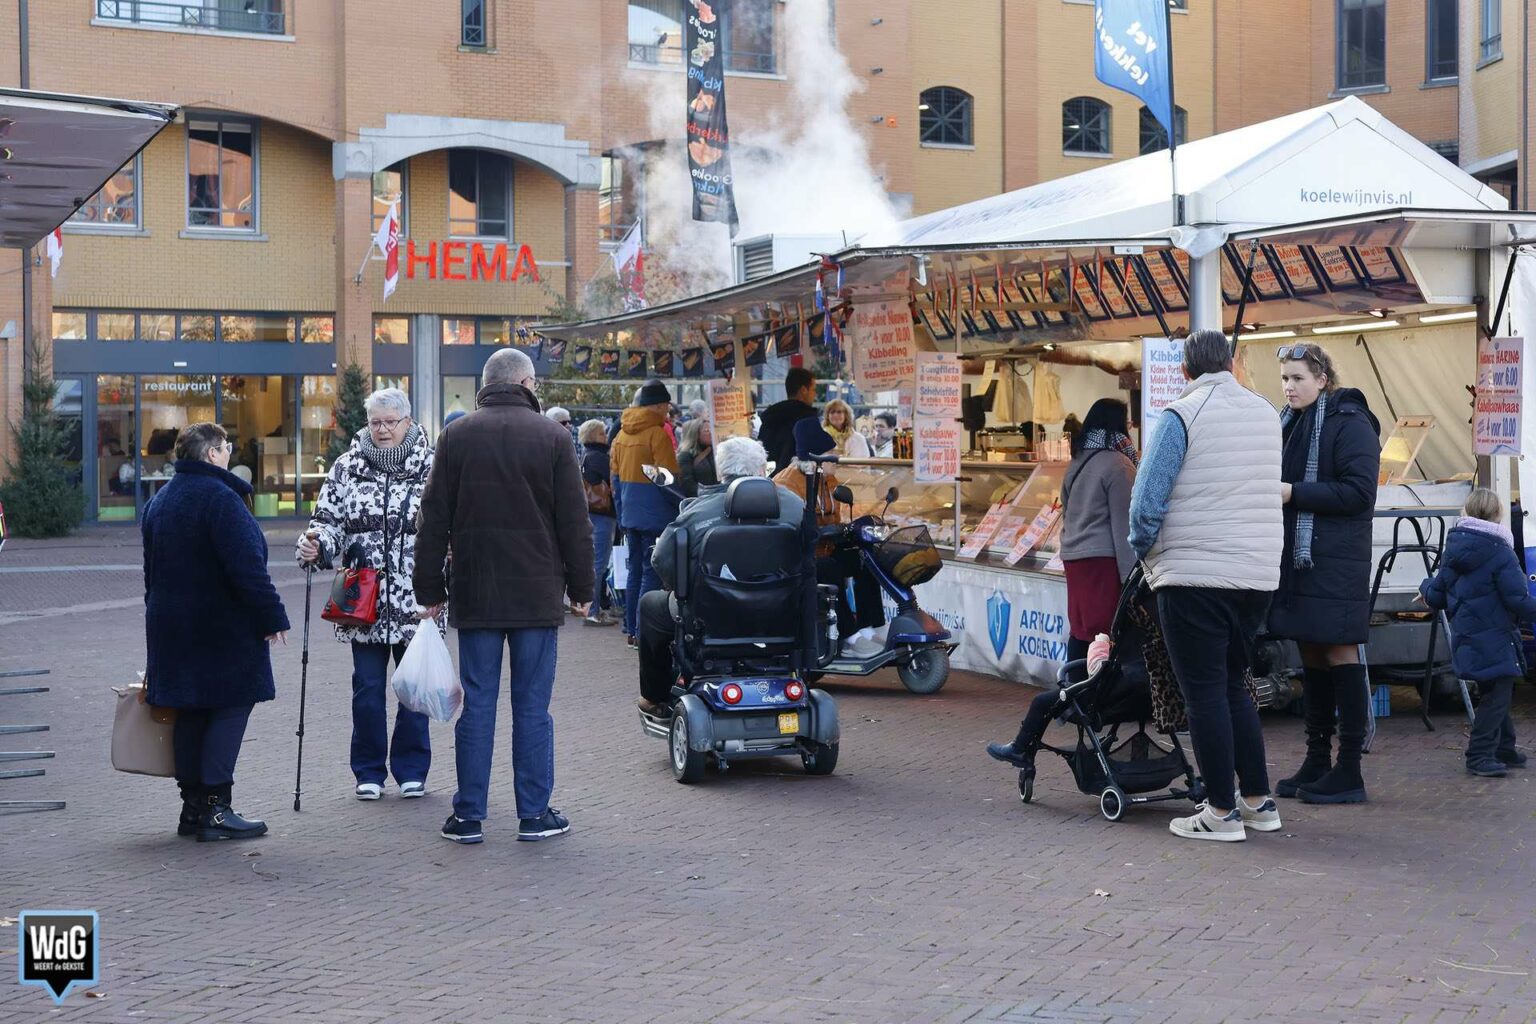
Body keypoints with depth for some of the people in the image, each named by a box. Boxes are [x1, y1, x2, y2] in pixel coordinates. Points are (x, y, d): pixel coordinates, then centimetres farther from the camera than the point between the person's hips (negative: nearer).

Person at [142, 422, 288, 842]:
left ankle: (193, 807, 16)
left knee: (191, 712, 12)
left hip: (172, 627, 9)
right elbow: (247, 567, -21)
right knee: (229, 709, -4)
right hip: (224, 629, -9)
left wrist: (161, 615, 26)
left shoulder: (159, 501, 15)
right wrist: (273, 615, -15)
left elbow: (151, 570, 21)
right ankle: (215, 809, -7)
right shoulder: (220, 497, -15)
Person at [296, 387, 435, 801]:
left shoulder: (431, 467, 1)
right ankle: (369, 772, 18)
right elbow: (329, 520, 3)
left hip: (416, 600, -1)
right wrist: (314, 545, -18)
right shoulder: (346, 467, 6)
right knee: (367, 686, 6)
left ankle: (411, 769, 20)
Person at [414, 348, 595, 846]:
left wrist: (430, 589, 10)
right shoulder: (552, 436, -2)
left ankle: (468, 814, 9)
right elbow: (574, 520, -1)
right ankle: (534, 813, 9)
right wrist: (581, 588, 8)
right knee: (532, 706, 4)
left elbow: (433, 520, 4)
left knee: (477, 703, 6)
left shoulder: (456, 436, 3)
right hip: (537, 594, -1)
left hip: (475, 594, 2)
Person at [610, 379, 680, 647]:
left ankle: (631, 629, 20)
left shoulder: (621, 435, 12)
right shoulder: (657, 434, -12)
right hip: (655, 516, -8)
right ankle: (644, 632, -7)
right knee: (651, 573, -5)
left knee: (635, 571, 15)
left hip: (630, 516, 8)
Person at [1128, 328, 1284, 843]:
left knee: (1205, 692, 1)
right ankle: (1258, 801, 19)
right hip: (1258, 574, 7)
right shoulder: (1267, 413, 11)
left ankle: (1222, 812, 4)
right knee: (1233, 686, 18)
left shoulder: (1179, 415, -9)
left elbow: (1147, 501, -11)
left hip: (1194, 575, -6)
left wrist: (1144, 548, 7)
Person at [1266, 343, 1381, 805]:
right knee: (1312, 656, 10)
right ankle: (1316, 763, 17)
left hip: (1335, 563, -7)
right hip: (1295, 557, 8)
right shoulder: (1291, 423, 15)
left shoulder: (1350, 424, -8)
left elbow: (1360, 492, -15)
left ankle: (1349, 772, 0)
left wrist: (1294, 493, -18)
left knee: (1339, 655, -4)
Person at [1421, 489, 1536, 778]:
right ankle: (1479, 756, -8)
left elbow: (1437, 597, 16)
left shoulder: (1452, 552, 9)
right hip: (1494, 641, -8)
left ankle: (1504, 750, 28)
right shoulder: (1501, 554, -14)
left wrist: (1425, 587, 37)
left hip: (1466, 639, 8)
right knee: (1497, 696, -6)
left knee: (1495, 694, 19)